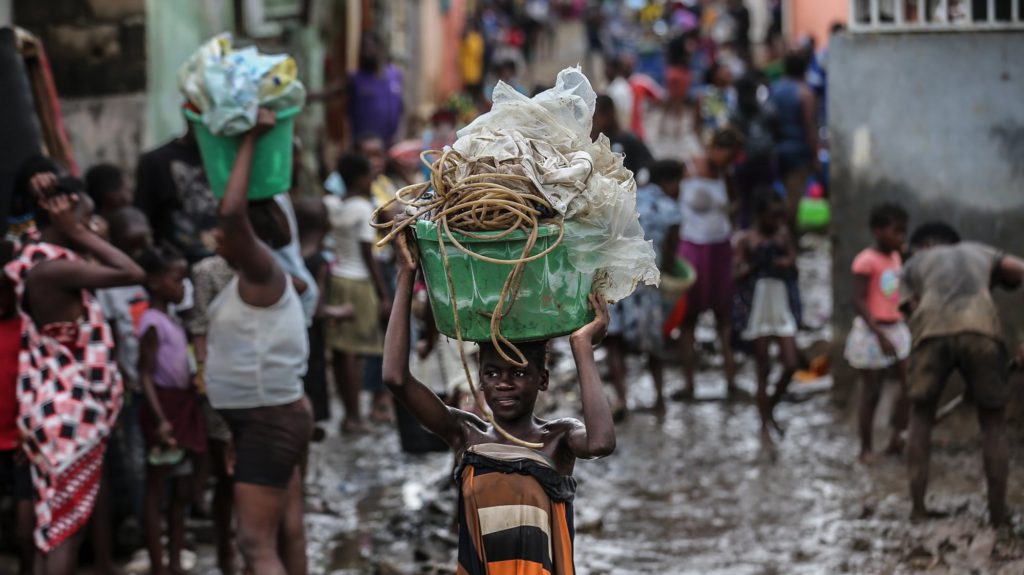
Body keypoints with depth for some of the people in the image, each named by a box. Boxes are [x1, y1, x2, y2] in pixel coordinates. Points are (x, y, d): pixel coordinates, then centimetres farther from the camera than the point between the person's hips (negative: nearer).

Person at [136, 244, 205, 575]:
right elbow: (146, 375, -20)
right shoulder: (153, 323, -15)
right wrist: (160, 419, -27)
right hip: (165, 409, -9)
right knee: (156, 489, -3)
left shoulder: (172, 322, 13)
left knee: (182, 489, 13)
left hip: (183, 408, 9)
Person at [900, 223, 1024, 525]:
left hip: (933, 331, 0)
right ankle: (998, 513, 13)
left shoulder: (914, 265, 35)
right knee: (993, 424, 17)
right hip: (981, 329, 0)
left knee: (921, 416, 22)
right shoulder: (982, 253, 36)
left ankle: (918, 506, 17)